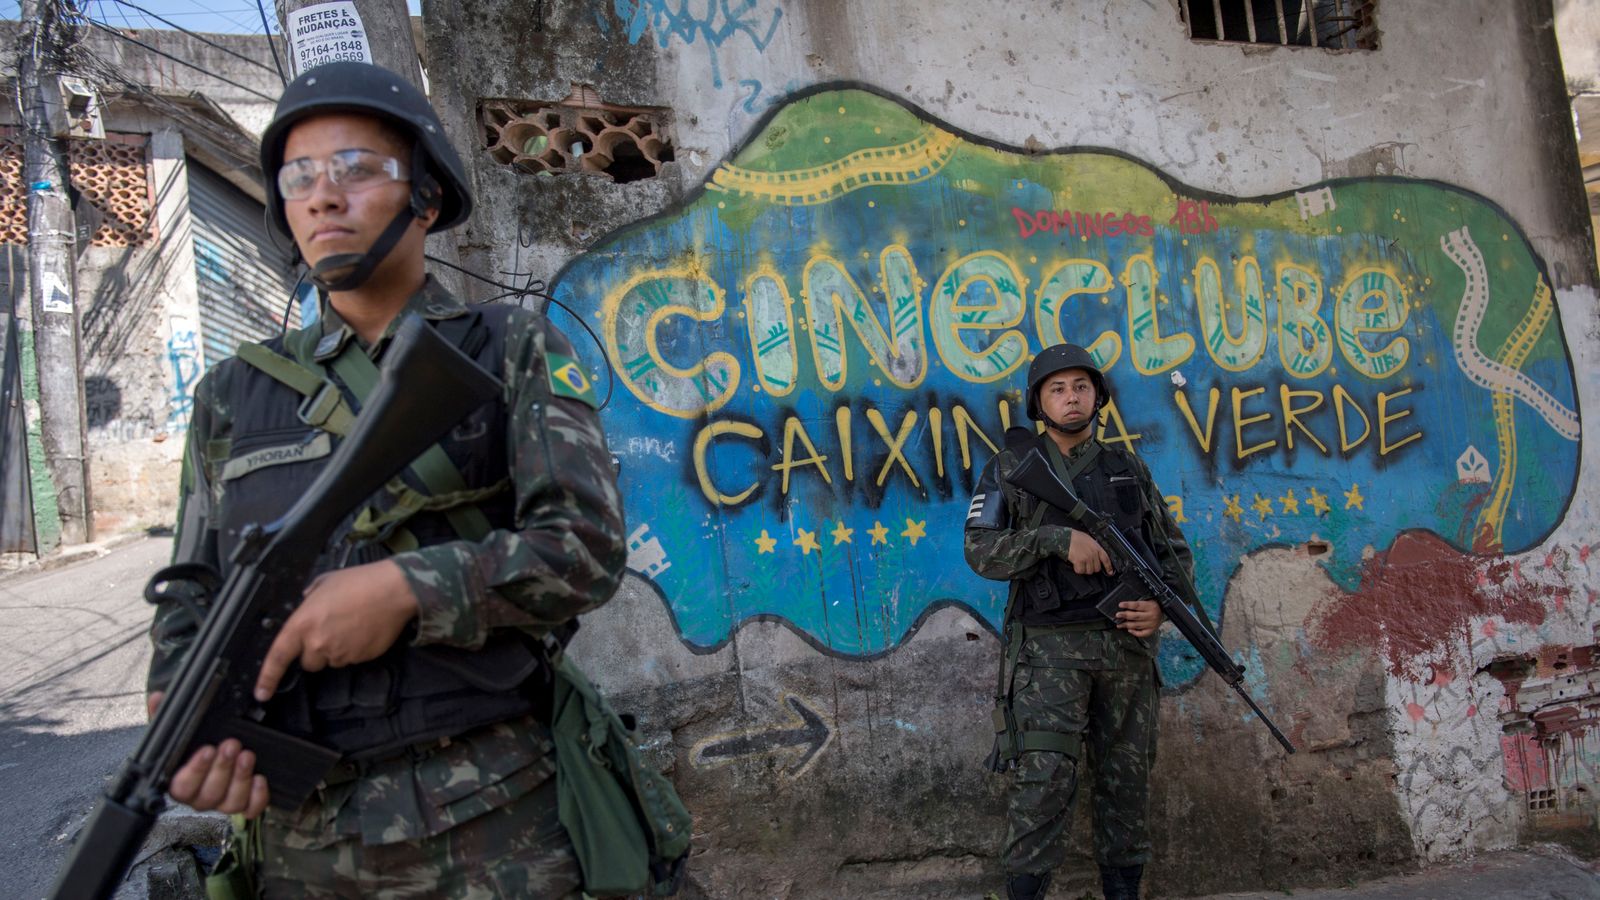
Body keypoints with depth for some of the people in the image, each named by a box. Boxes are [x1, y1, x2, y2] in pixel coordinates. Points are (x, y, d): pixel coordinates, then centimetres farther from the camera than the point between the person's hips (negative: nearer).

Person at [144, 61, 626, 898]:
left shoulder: (514, 352, 1)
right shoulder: (234, 393, 9)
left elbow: (588, 547, -9)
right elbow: (191, 607, 12)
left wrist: (405, 589, -20)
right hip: (300, 829, 3)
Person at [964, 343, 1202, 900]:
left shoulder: (1129, 470, 12)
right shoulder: (1011, 468, 2)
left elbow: (1173, 551, 14)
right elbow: (980, 550, -7)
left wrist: (1162, 602, -7)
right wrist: (1059, 538, -20)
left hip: (1128, 643, 4)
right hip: (1051, 646, -4)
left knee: (1126, 775, 9)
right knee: (1044, 775, -14)